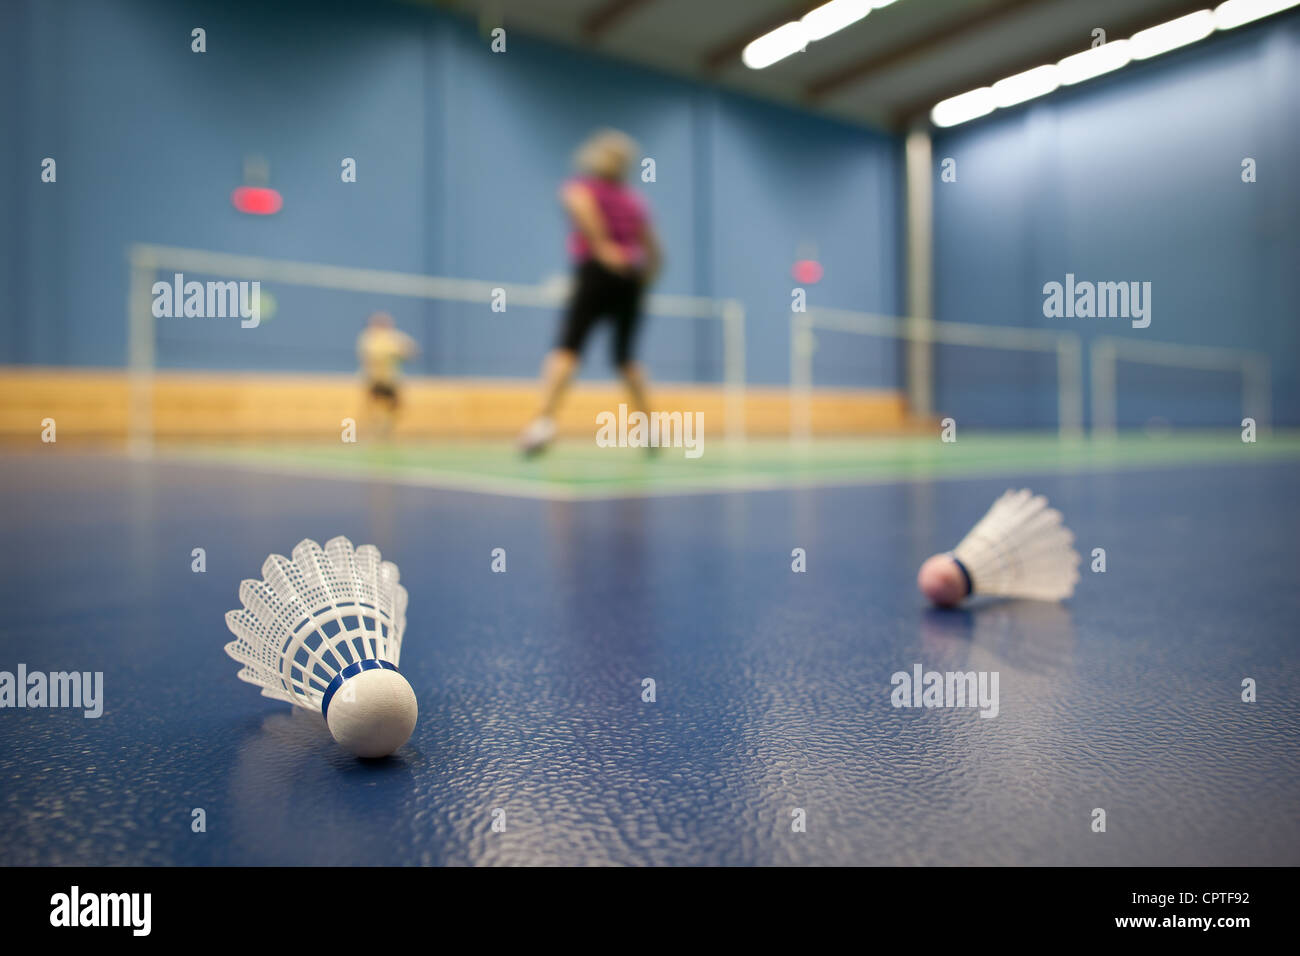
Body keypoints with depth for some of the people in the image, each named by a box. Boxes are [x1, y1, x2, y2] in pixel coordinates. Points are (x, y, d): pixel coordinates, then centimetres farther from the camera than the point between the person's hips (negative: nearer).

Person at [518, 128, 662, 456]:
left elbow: (580, 204, -15)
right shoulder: (634, 201, 22)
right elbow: (654, 252, 19)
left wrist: (602, 246, -16)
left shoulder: (580, 187, 11)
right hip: (631, 277, 4)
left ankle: (544, 420, -33)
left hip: (597, 272, -4)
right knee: (626, 357, 15)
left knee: (567, 348, -14)